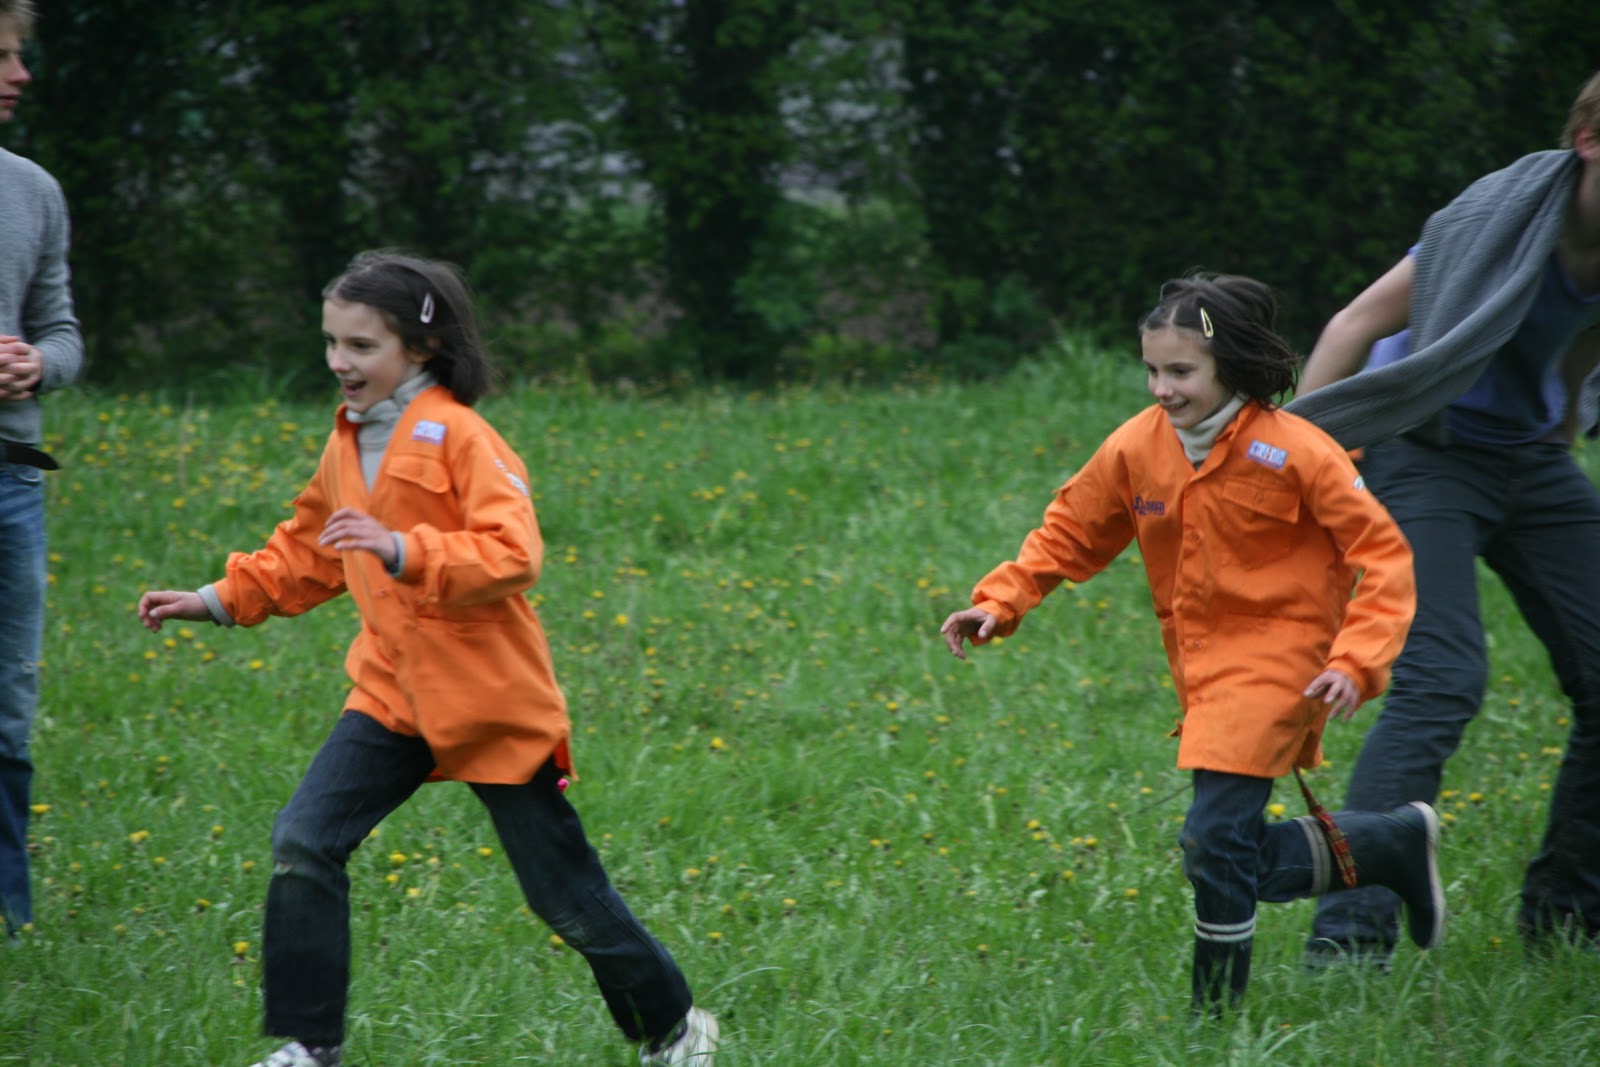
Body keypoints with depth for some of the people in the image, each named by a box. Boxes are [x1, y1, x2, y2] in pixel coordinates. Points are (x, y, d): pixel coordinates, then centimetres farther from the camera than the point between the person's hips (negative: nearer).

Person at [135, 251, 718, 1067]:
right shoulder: (349, 441, 8)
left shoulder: (460, 437, -15)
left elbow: (513, 556, -25)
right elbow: (307, 551, 24)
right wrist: (220, 600, 14)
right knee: (303, 844, -10)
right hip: (392, 694, 7)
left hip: (491, 705, -6)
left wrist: (403, 551, -35)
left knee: (564, 895, 2)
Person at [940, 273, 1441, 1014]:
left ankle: (1216, 1013, -2)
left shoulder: (1292, 452, -15)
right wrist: (999, 603, -5)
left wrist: (1355, 661, -25)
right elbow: (1070, 533, 10)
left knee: (1216, 842, -16)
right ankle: (1398, 844, 30)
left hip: (1277, 659, -6)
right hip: (1201, 667, 6)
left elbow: (1381, 552, -13)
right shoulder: (1136, 448, -2)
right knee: (1252, 865, 8)